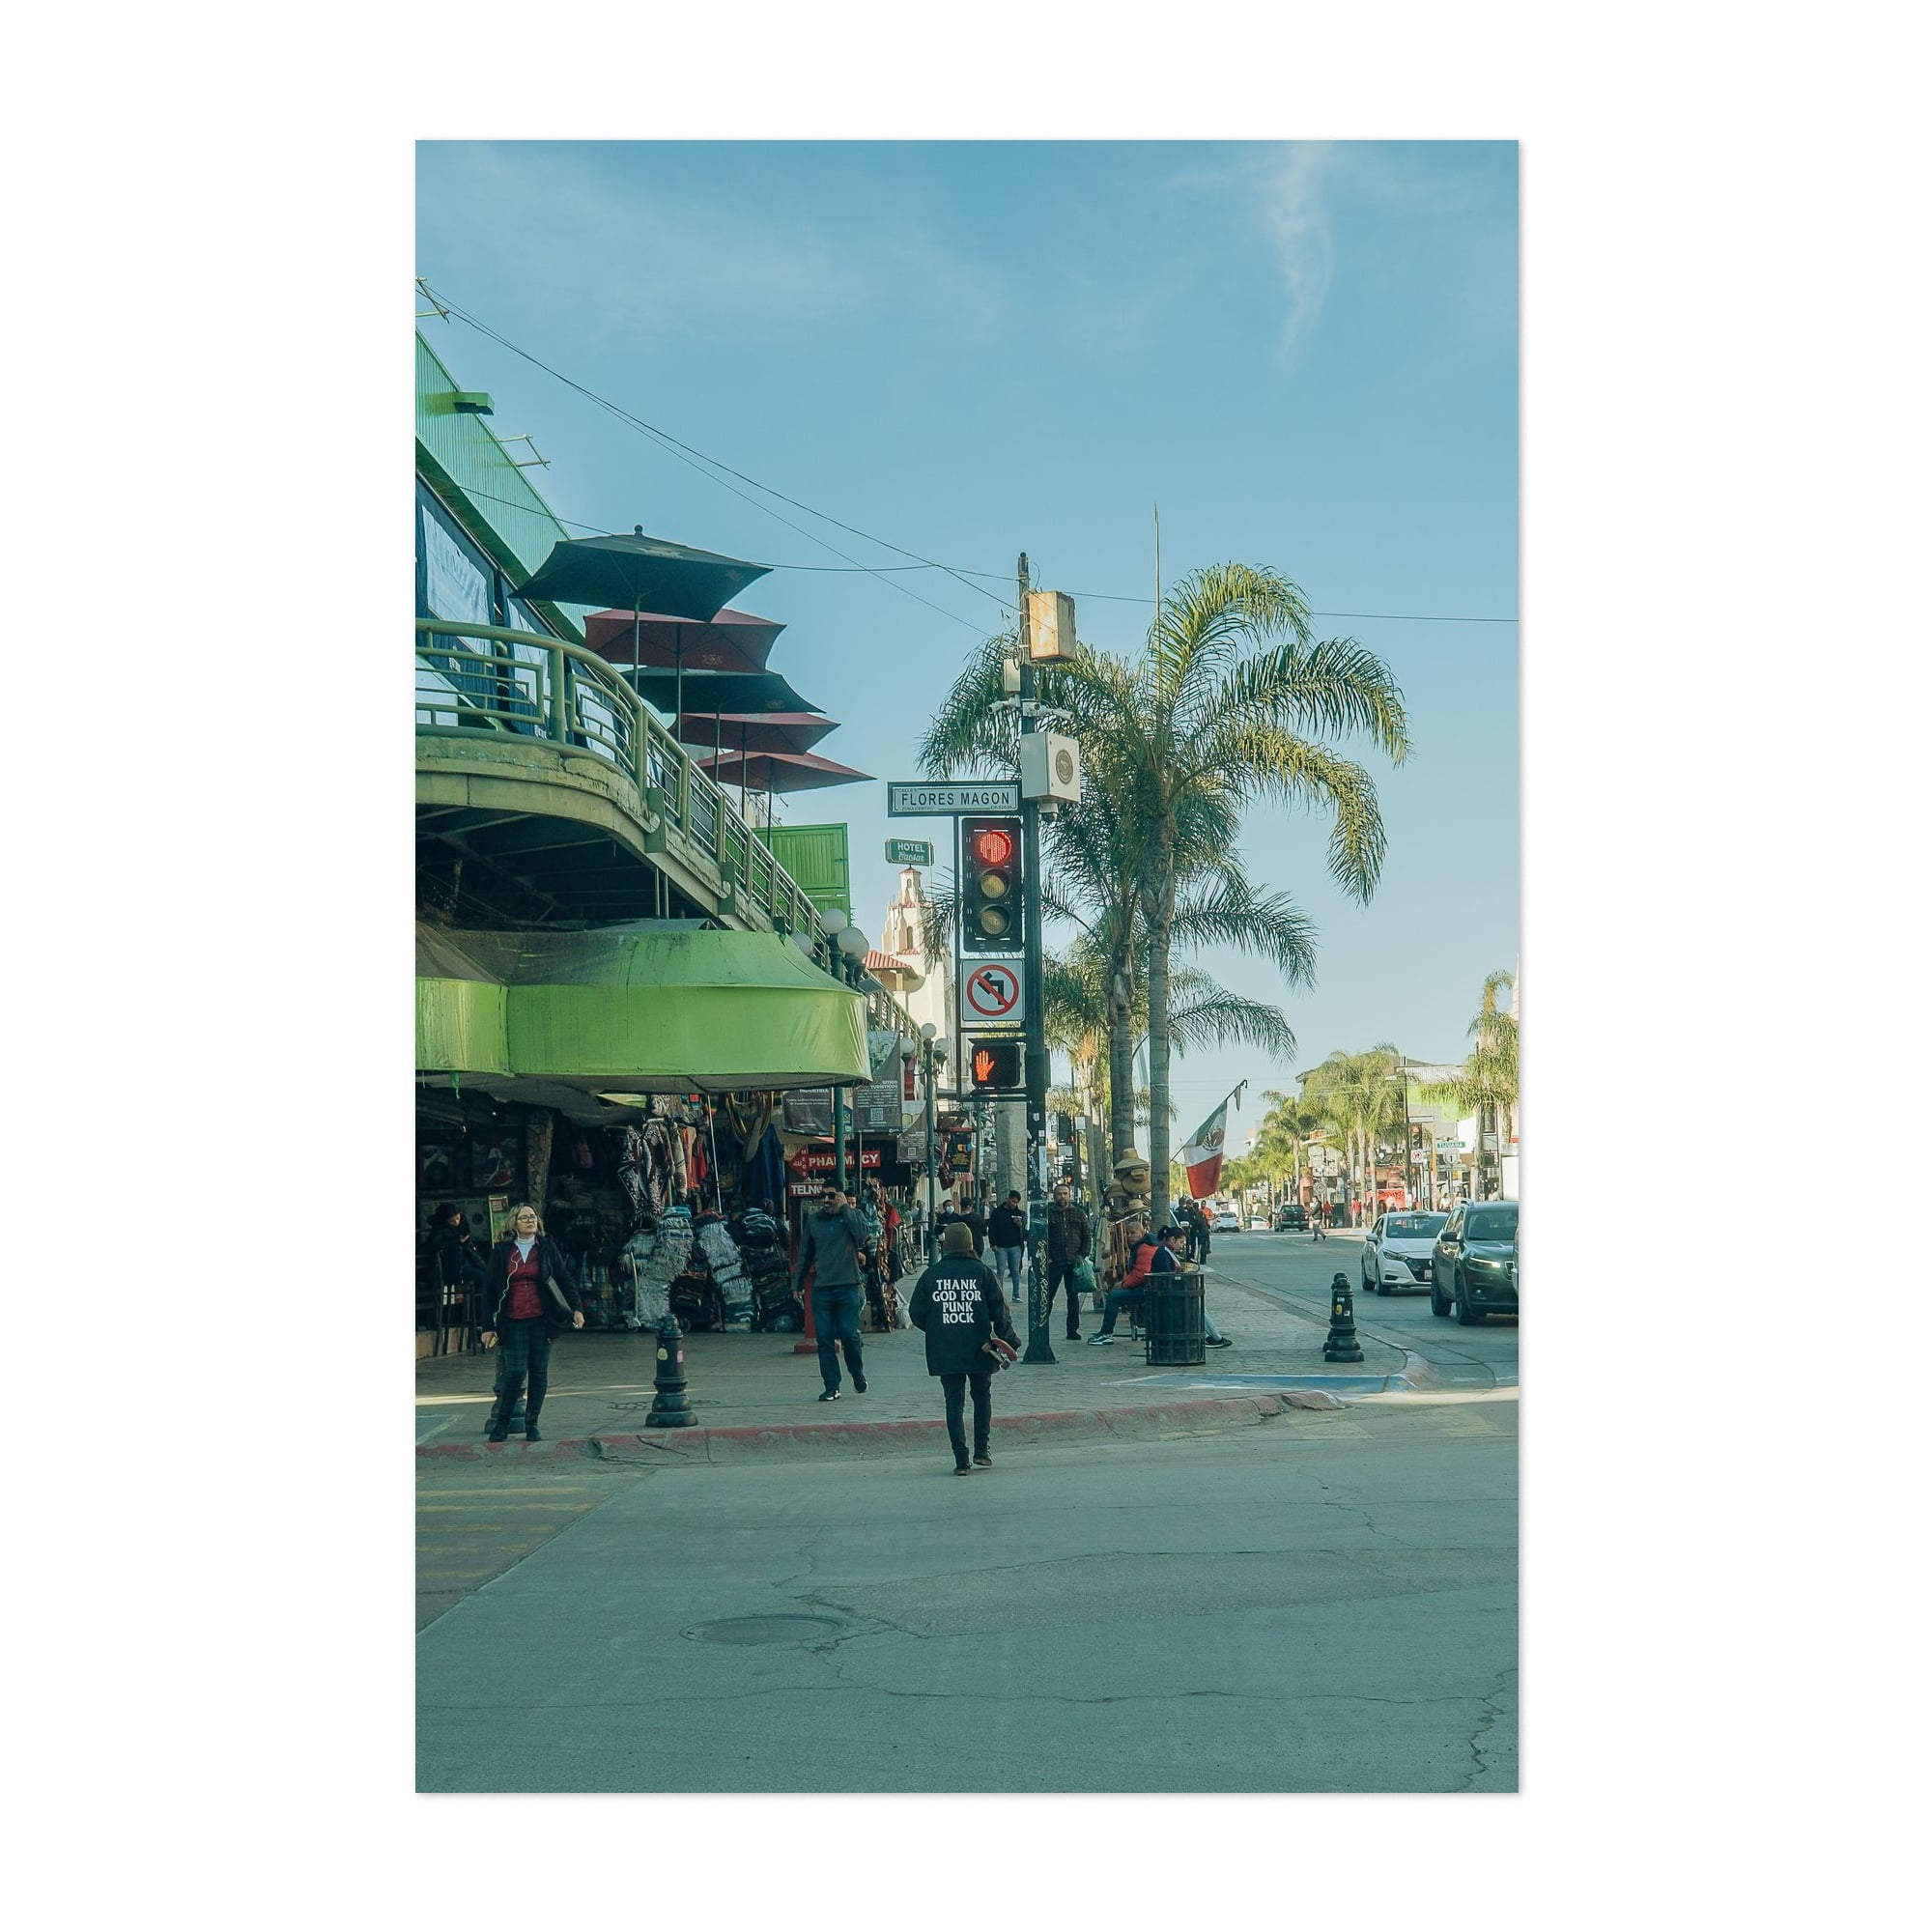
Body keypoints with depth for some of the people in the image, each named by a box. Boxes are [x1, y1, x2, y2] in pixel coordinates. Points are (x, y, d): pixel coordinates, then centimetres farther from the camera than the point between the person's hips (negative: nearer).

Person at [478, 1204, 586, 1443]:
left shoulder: (547, 1248, 6)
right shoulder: (501, 1251, 4)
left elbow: (565, 1278, 8)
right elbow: (489, 1288, 6)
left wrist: (576, 1308, -3)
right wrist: (488, 1326, 2)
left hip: (542, 1320, 1)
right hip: (513, 1322, -1)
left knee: (539, 1371, 2)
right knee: (515, 1371, -10)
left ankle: (531, 1425, 12)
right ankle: (501, 1423, 4)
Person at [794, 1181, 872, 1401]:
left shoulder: (852, 1215, 4)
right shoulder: (813, 1220, 11)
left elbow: (861, 1235, -18)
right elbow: (805, 1254, 18)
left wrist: (845, 1208, -11)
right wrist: (798, 1284, 16)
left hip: (847, 1286, -3)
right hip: (821, 1288, 3)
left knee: (849, 1335, -5)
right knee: (824, 1339, 1)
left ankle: (858, 1373, 21)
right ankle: (831, 1387, 7)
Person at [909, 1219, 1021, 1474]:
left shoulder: (931, 1275, 0)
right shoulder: (982, 1272, -3)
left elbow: (917, 1315, 3)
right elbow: (1000, 1312, -4)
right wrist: (1009, 1342, 6)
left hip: (944, 1353, 0)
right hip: (978, 1349, 0)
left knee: (954, 1403, 5)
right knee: (982, 1396, 19)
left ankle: (961, 1461, 1)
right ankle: (982, 1450, 16)